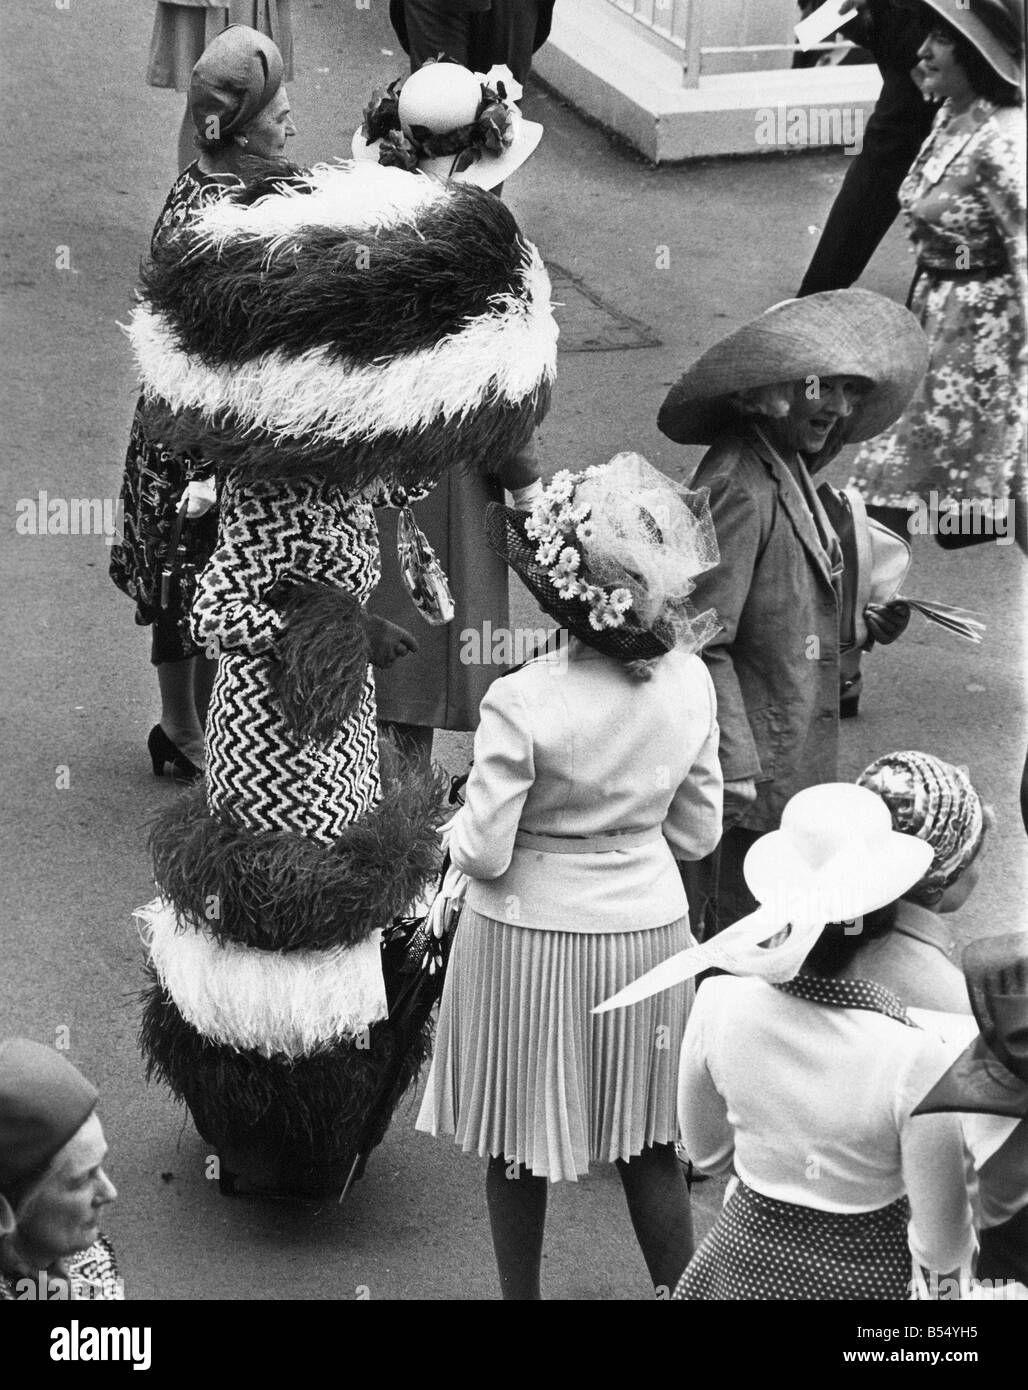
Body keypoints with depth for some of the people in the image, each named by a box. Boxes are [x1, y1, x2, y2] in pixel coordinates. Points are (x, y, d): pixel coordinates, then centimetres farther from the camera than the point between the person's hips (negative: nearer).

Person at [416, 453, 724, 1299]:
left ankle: (521, 1292, 26)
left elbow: (481, 855, -17)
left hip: (532, 937, -4)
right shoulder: (689, 681, -9)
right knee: (650, 1144, 17)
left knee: (519, 1144, 14)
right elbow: (698, 833, 1)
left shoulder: (523, 704, -24)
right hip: (648, 927, 4)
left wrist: (460, 830, 3)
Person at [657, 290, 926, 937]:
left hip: (794, 773, 10)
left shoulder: (789, 473, 13)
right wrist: (739, 773, -24)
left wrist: (858, 624, 5)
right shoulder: (739, 486, -19)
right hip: (750, 784, -10)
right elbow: (703, 643, -22)